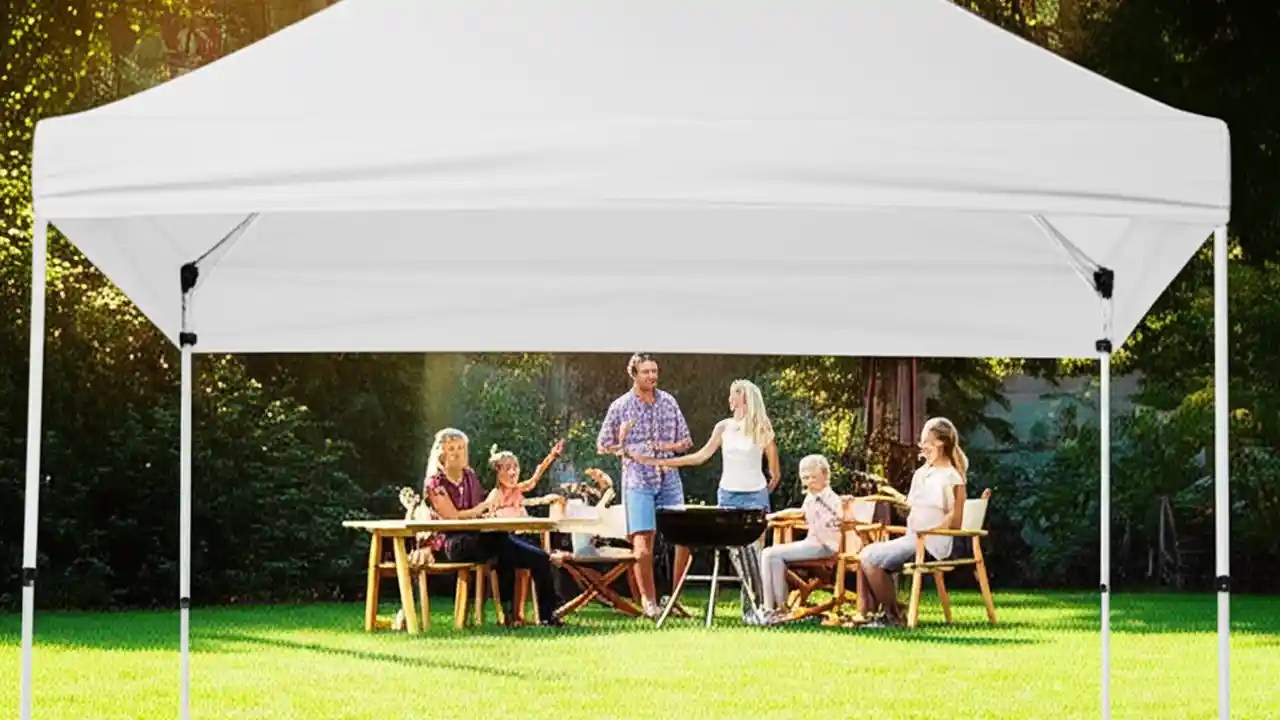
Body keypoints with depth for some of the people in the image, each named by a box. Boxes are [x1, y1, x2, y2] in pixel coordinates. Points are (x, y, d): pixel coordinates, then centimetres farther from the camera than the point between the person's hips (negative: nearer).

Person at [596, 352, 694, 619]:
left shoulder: (668, 402, 9)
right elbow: (602, 446, 6)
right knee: (643, 540, -9)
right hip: (638, 481, -3)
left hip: (669, 479, 3)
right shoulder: (620, 407, 0)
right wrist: (626, 450, -9)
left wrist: (673, 446, -7)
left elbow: (686, 441, 13)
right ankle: (648, 599, -1)